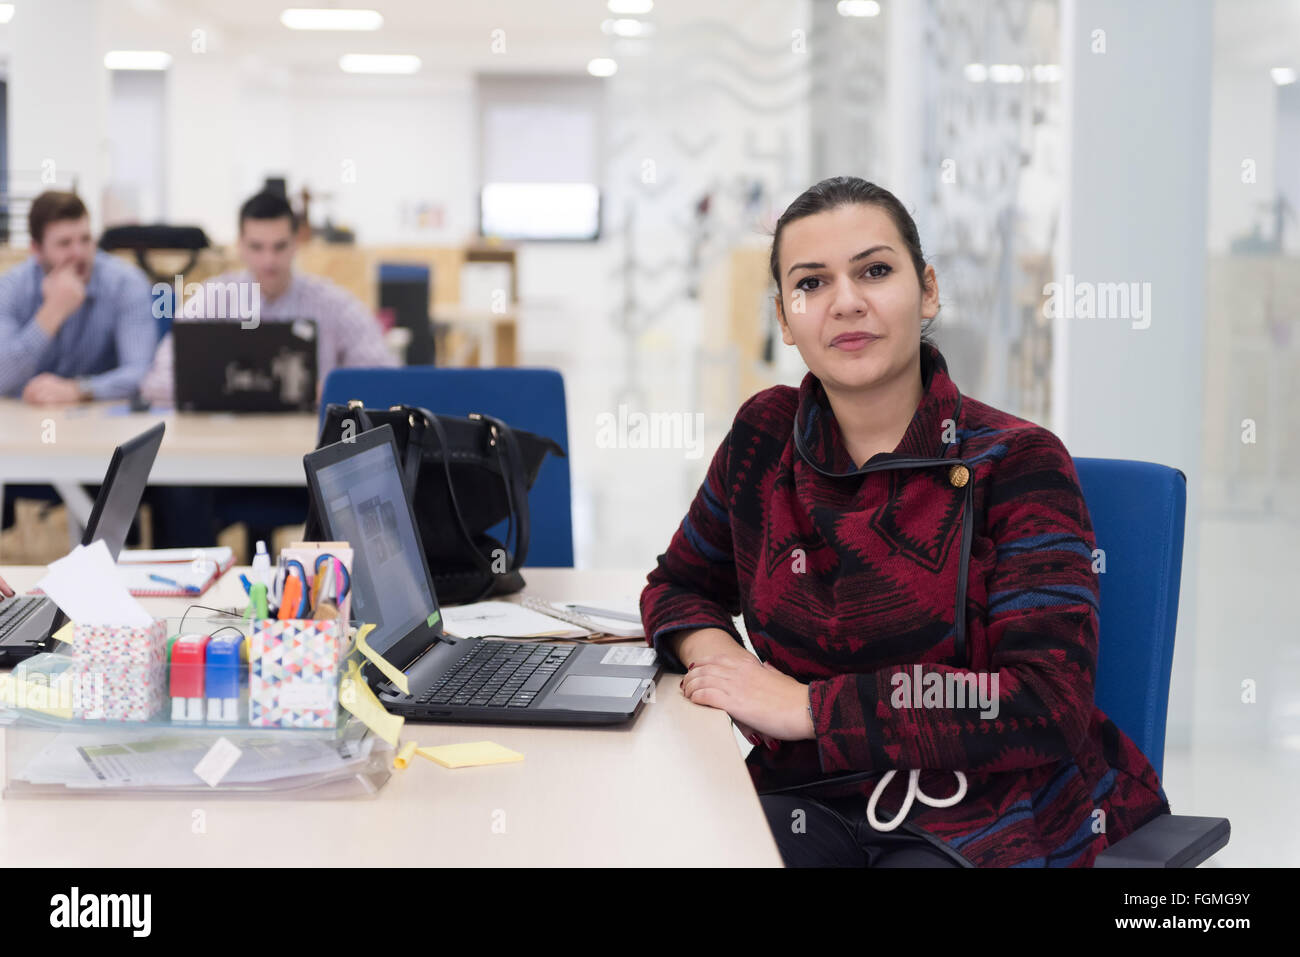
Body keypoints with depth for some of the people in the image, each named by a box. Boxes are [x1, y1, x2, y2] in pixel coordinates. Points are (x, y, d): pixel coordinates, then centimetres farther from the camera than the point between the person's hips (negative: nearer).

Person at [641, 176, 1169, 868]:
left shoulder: (1017, 464, -8)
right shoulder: (767, 436, 5)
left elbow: (1051, 707, -19)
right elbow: (678, 585, 22)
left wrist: (809, 706, -19)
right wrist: (715, 654, -3)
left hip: (993, 822, -3)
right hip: (818, 803, 3)